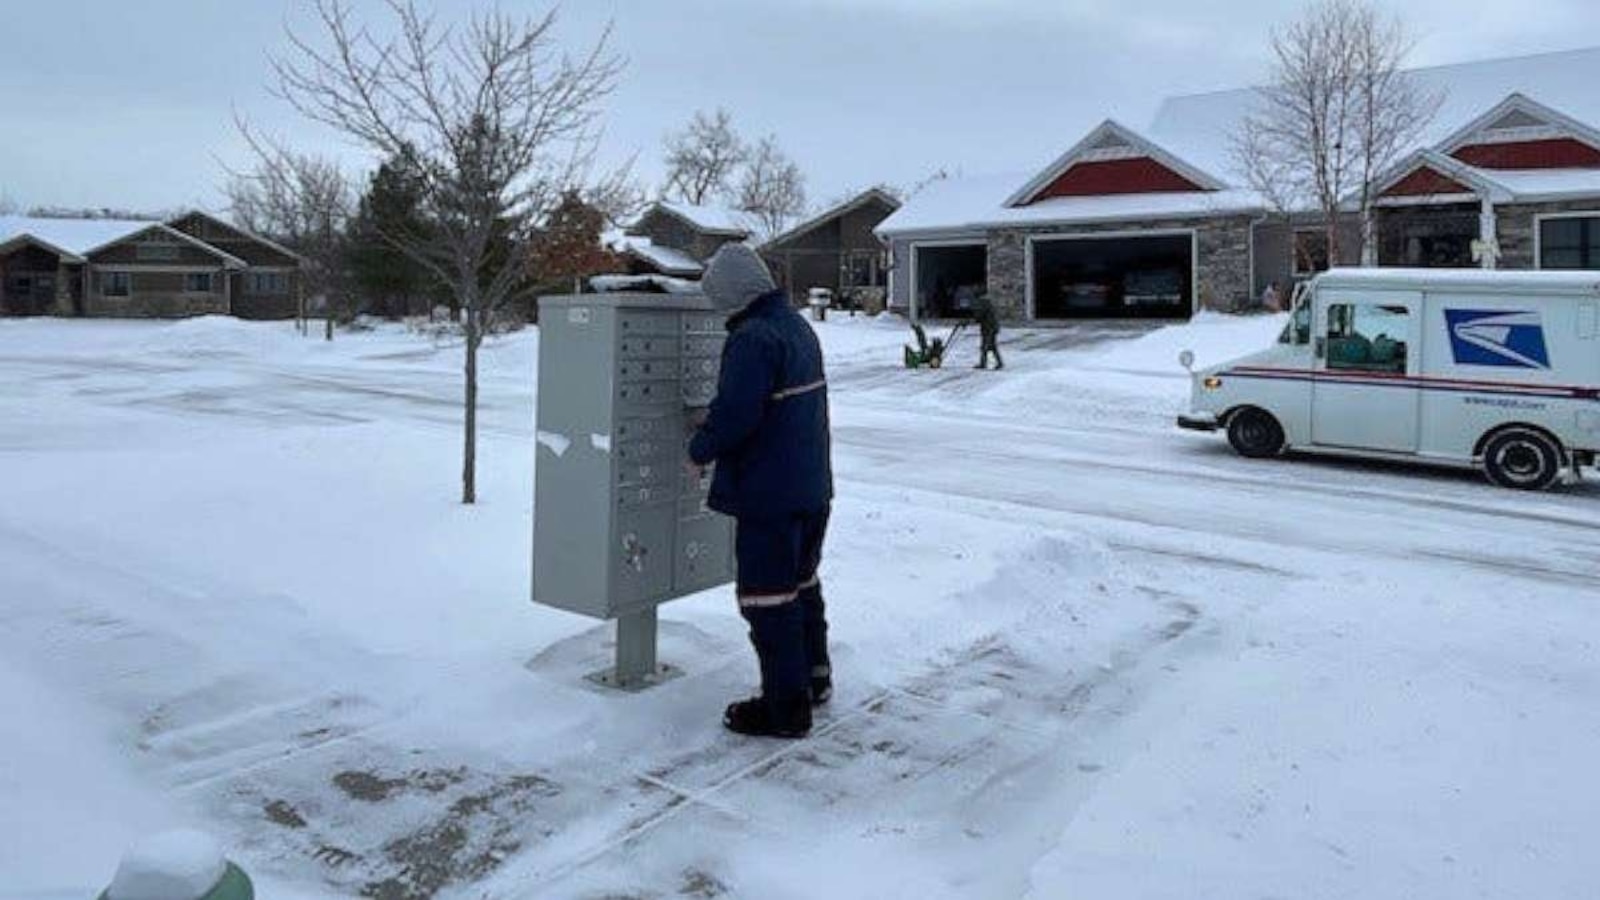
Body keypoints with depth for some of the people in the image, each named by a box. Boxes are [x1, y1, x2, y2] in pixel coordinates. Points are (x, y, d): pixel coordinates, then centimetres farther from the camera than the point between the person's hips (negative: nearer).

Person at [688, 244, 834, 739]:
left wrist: (700, 449, -8)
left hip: (768, 494, -10)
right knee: (802, 582, 23)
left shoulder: (753, 339, -21)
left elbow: (734, 415, -27)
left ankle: (785, 706, 8)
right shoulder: (799, 327, 11)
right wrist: (714, 425, 18)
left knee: (768, 596, 0)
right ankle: (814, 676, 37)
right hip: (813, 487, 10)